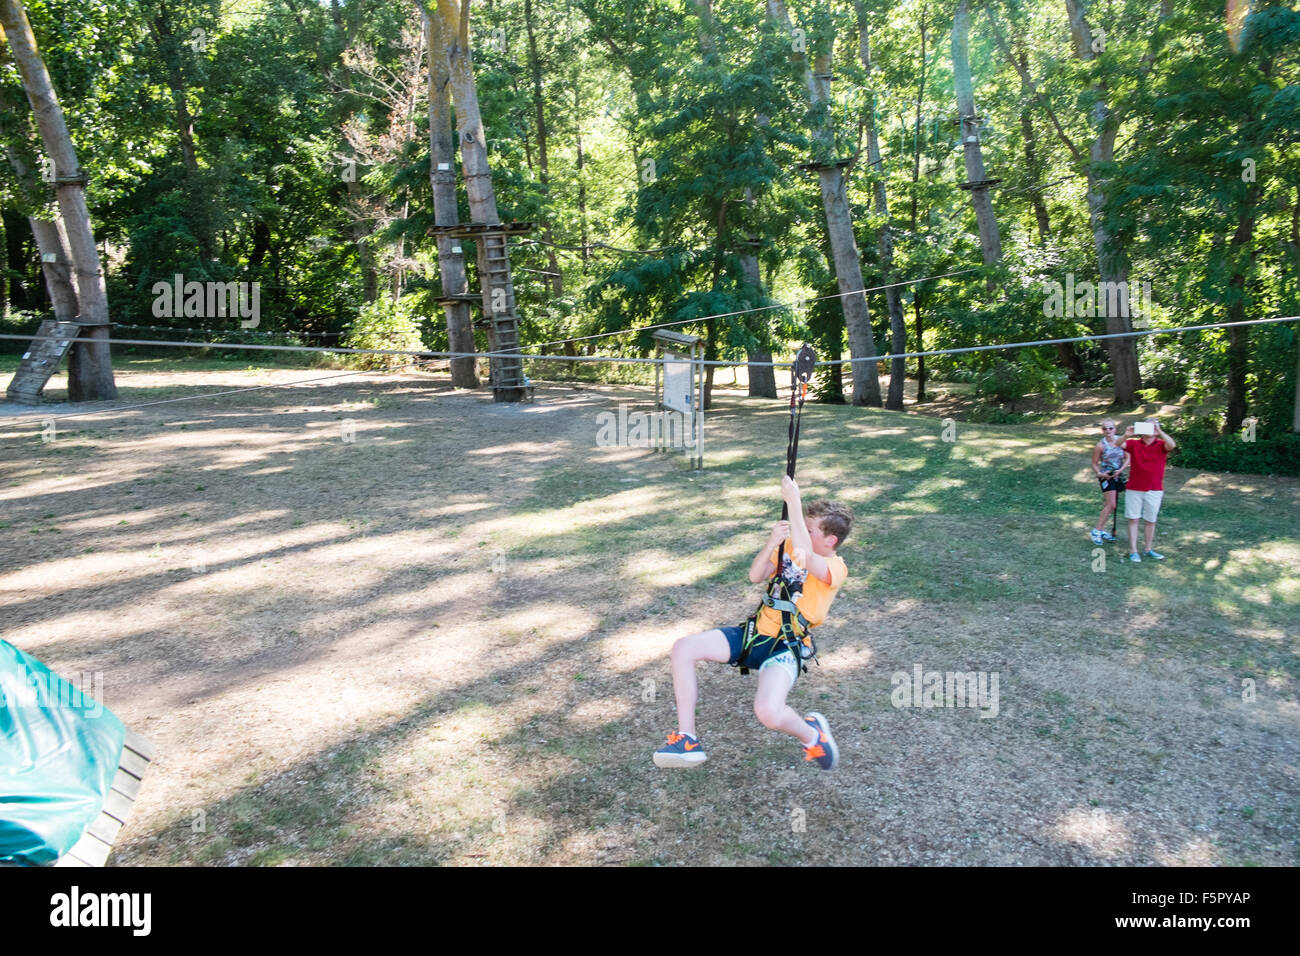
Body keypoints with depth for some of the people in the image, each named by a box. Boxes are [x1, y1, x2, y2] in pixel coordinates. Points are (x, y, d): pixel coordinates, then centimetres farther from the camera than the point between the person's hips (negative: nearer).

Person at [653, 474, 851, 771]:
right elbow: (755, 576, 2)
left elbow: (806, 556, -36)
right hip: (757, 632, 7)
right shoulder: (790, 545, 10)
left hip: (784, 648, -7)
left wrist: (793, 502, -33)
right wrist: (772, 542, -15)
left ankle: (810, 734, 5)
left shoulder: (835, 568, -13)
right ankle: (687, 741, -6)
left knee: (767, 713, -34)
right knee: (683, 648, -11)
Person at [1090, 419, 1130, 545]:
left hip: (1118, 476, 5)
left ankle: (1102, 530, 20)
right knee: (1111, 505, -13)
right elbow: (1094, 464, -3)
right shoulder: (1100, 446, -10)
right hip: (1106, 477, -5)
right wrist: (1100, 474, -20)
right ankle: (1096, 531, -6)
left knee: (1108, 505, 10)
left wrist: (1120, 470, -12)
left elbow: (1128, 458, 3)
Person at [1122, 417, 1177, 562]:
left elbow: (1172, 445, -21)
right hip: (1134, 489, 0)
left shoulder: (1161, 445, 0)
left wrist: (1159, 431, -29)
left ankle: (1147, 549, 21)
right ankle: (1133, 551, 6)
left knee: (1150, 520, 10)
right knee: (1133, 519, 2)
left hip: (1154, 490, 0)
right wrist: (1126, 435, -32)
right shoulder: (1134, 443, 2)